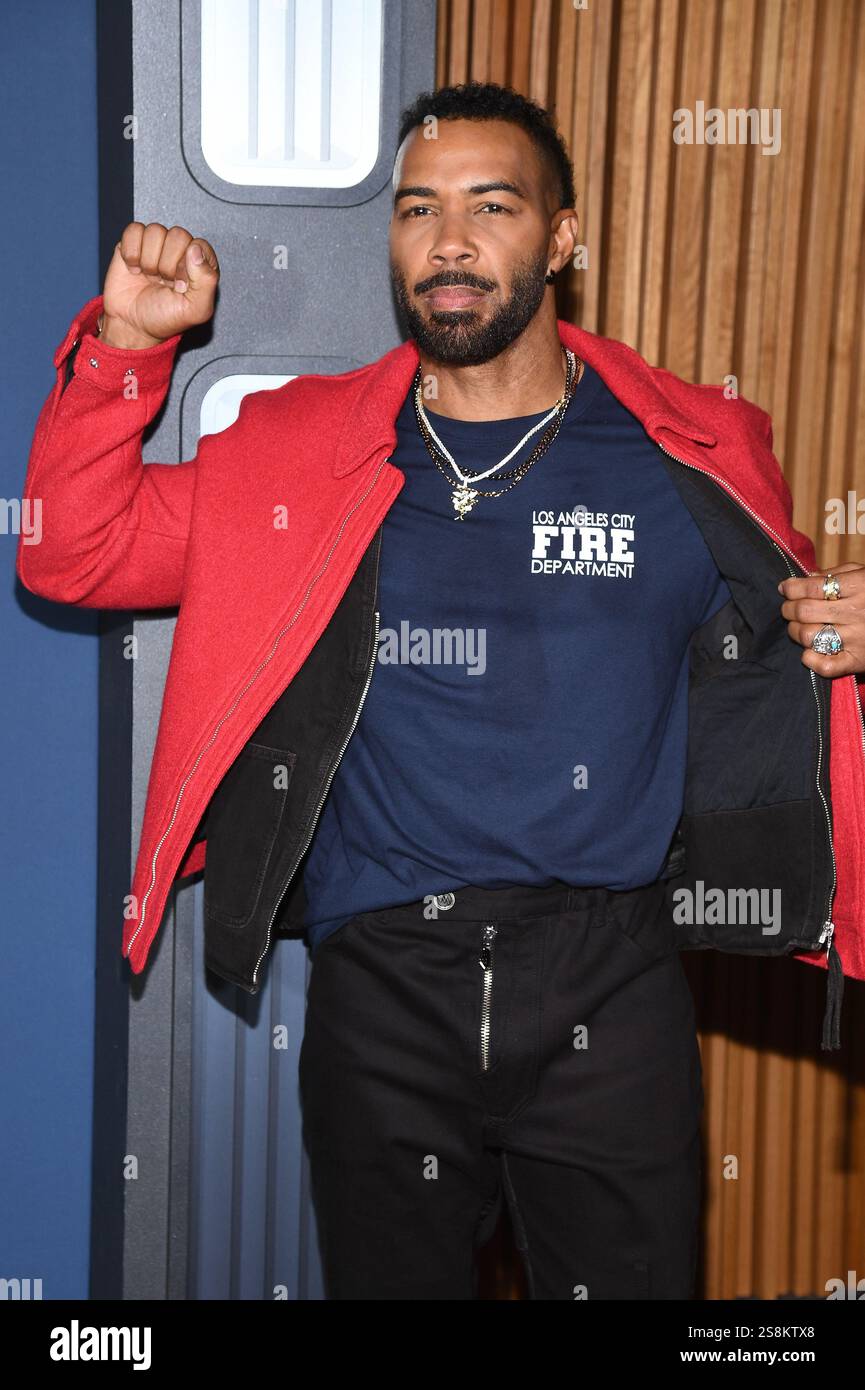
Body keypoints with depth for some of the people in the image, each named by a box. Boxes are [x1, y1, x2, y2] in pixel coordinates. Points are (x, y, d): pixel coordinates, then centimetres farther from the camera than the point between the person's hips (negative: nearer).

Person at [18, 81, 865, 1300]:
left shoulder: (693, 456, 2)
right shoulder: (300, 450, 5)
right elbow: (72, 552, 5)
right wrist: (127, 340, -5)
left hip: (608, 985, -1)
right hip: (380, 985, 1)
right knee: (390, 1279, 18)